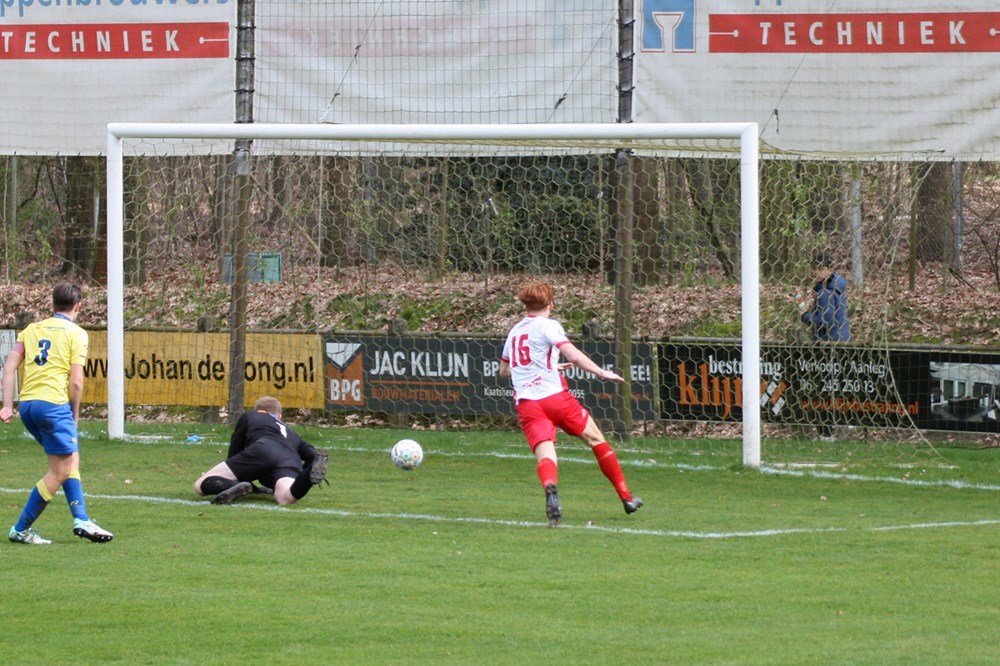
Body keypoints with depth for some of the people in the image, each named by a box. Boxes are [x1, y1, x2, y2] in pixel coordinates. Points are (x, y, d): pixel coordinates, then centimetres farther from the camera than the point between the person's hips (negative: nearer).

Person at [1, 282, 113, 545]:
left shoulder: (31, 330, 17)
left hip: (27, 403, 7)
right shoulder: (76, 334, 1)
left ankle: (81, 519, 13)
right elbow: (76, 381, -6)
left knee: (72, 459, 19)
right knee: (60, 471, -1)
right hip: (53, 403, -7)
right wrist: (74, 413, 7)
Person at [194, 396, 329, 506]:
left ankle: (235, 487, -30)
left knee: (200, 485, 2)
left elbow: (233, 454, 31)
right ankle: (313, 471, -58)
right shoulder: (291, 433, 42)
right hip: (291, 461, 2)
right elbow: (311, 454, 26)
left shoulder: (249, 416, 36)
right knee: (286, 497, -31)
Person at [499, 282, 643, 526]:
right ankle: (626, 497, 18)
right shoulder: (548, 326, 1)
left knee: (545, 453, -12)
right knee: (596, 440, 13)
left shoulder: (514, 332, 19)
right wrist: (602, 373, -9)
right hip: (555, 395, -4)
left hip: (525, 403, 4)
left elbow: (504, 370, 32)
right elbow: (574, 356, -14)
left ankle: (551, 489, -46)